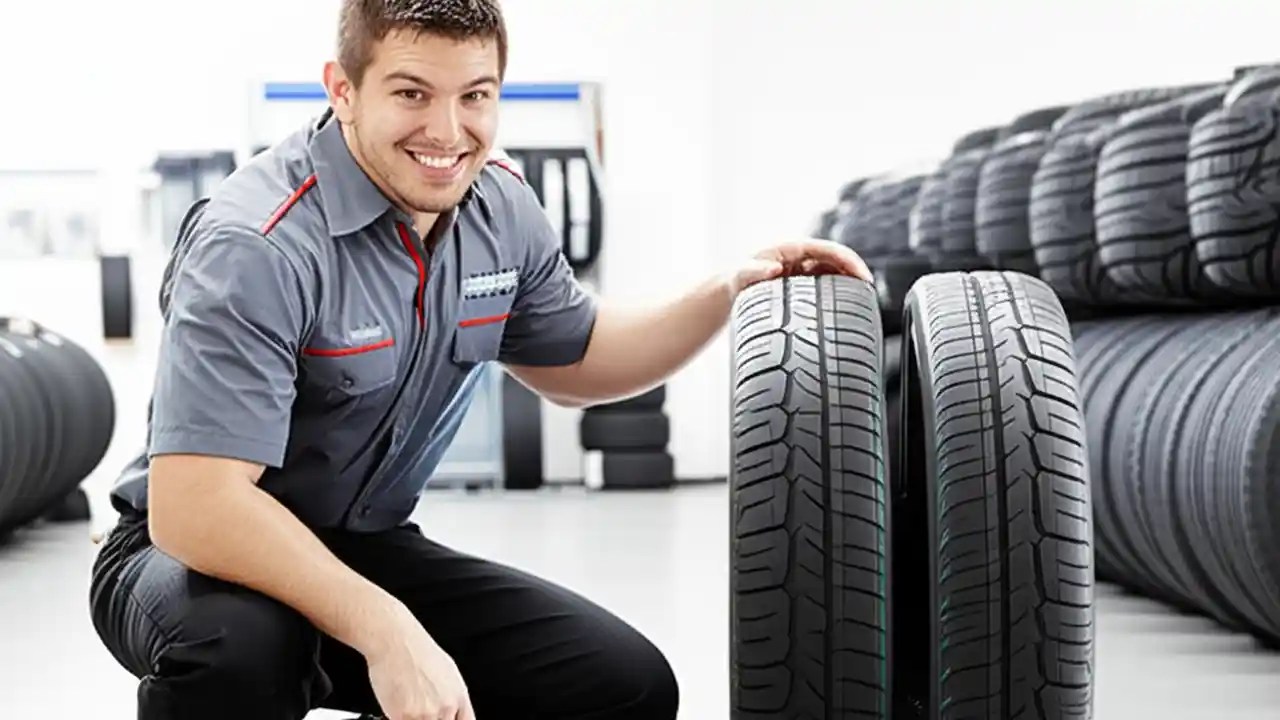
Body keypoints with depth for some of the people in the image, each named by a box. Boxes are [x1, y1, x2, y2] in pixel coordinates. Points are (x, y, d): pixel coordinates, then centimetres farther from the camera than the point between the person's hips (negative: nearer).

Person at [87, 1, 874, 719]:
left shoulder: (505, 212, -3)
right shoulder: (258, 245, -27)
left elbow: (576, 360, 16)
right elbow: (193, 507, -32)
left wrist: (730, 291, 1)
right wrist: (385, 634, -38)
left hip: (369, 549, 7)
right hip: (200, 555, -6)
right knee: (235, 644, -41)